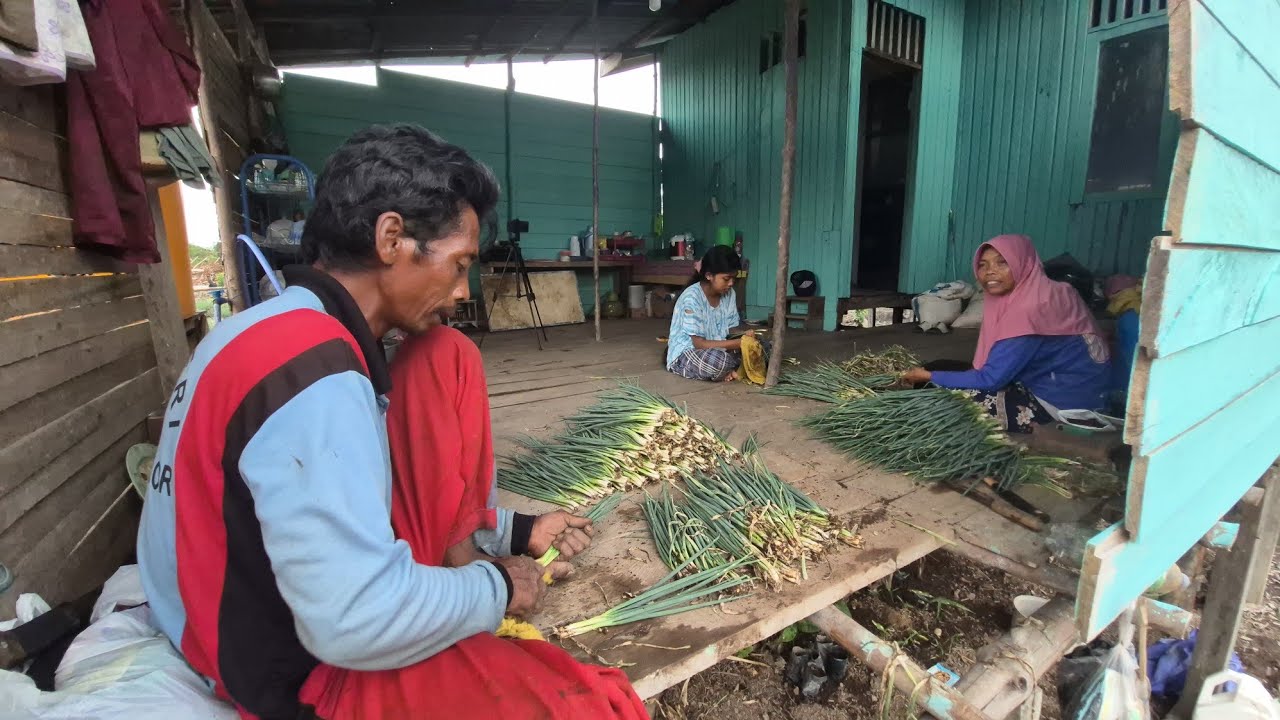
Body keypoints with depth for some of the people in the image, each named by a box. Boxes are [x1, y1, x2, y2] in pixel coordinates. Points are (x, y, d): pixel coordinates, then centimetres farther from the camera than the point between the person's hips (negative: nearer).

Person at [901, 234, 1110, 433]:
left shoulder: (1030, 307, -23)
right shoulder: (1022, 296, 3)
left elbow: (990, 379, -22)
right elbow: (998, 370, 6)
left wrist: (930, 376, -13)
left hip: (1060, 405, -9)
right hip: (1049, 385, 9)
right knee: (944, 368, 6)